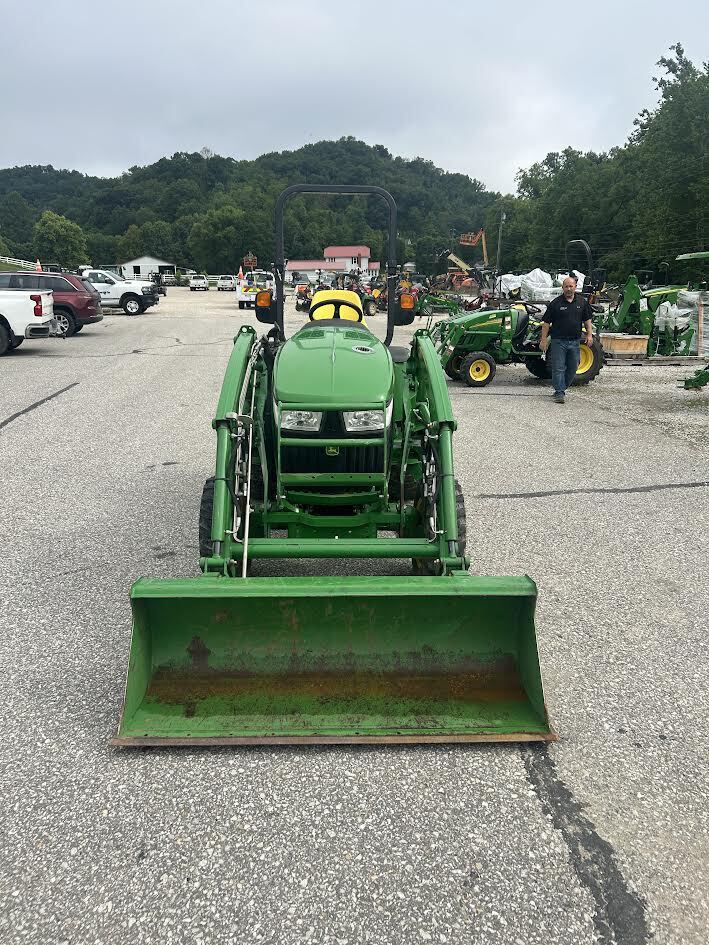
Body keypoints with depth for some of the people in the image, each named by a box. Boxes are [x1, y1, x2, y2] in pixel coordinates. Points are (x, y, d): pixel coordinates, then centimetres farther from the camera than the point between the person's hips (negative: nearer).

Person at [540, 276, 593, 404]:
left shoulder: (582, 302, 8)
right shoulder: (555, 303, -4)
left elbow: (587, 320, 15)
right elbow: (546, 322, -3)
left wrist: (589, 335, 4)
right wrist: (544, 339, -9)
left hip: (575, 341, 4)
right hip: (558, 341, -4)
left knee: (572, 368, 10)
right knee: (558, 368, -7)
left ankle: (562, 388, 26)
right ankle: (559, 393, -3)